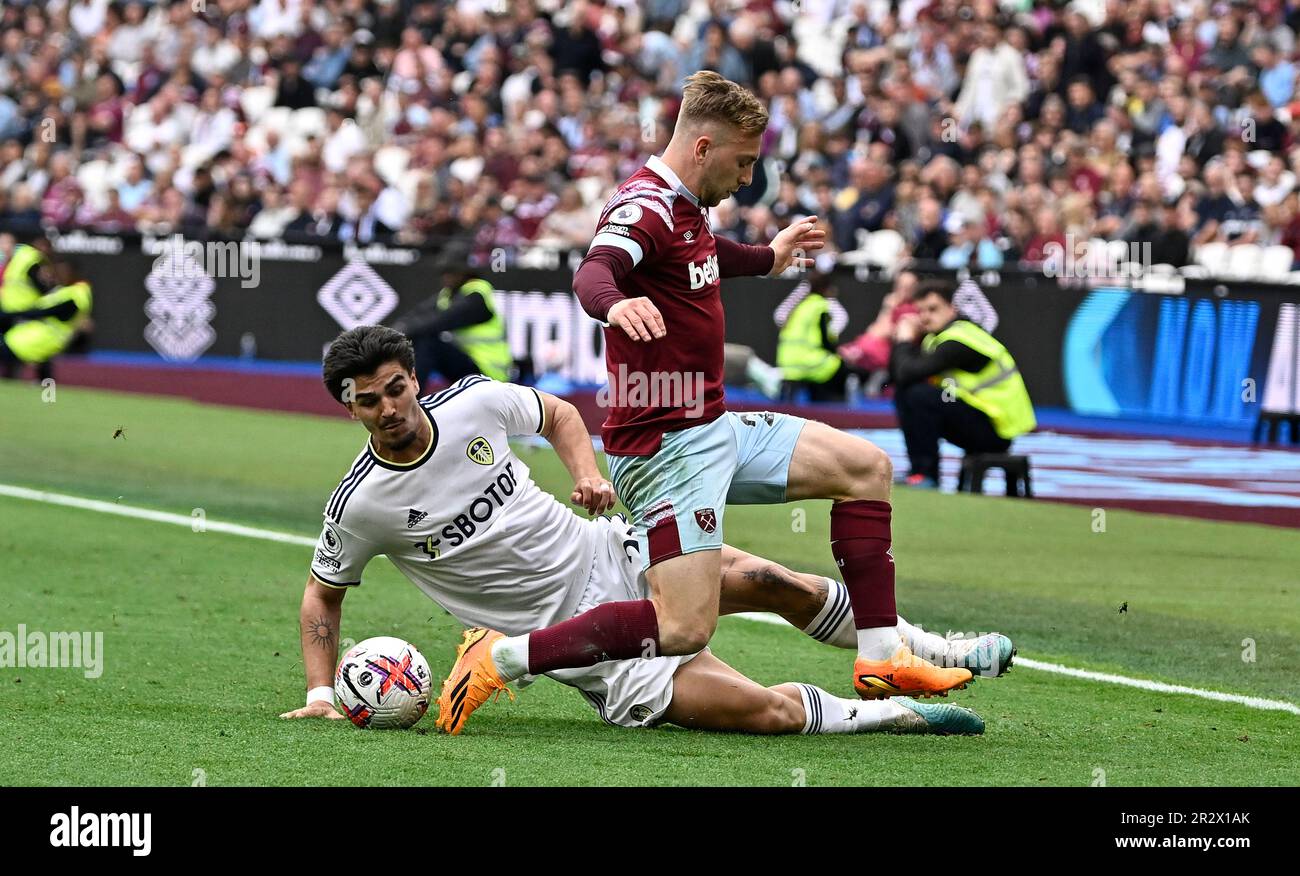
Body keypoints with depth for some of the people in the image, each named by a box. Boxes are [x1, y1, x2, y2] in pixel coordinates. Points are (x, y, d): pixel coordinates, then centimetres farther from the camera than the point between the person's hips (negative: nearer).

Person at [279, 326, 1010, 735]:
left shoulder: (474, 403, -5)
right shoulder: (360, 506, -14)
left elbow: (559, 413, 15)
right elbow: (324, 591, 5)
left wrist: (588, 473, -3)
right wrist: (321, 692, -5)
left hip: (606, 554, 4)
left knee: (767, 582, -14)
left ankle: (929, 651, 9)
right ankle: (899, 714, 4)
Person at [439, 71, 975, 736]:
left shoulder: (683, 205, 13)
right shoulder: (646, 208, -18)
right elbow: (593, 271, -40)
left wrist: (768, 258, 55)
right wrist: (615, 302, -63)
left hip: (713, 428, 11)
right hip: (666, 447, -11)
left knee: (866, 467, 15)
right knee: (684, 629, -21)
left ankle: (881, 659, 16)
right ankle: (498, 658, -14)